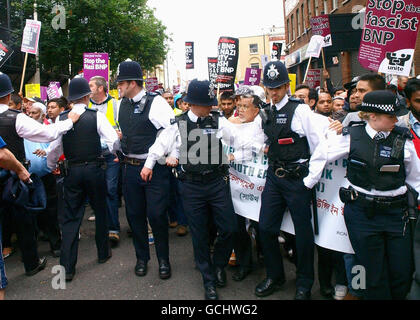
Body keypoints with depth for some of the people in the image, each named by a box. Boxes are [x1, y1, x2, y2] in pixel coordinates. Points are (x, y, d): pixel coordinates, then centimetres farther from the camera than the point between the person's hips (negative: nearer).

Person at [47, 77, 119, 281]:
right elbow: (114, 142, -13)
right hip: (95, 169, -2)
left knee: (70, 218, 6)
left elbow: (54, 149, 2)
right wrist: (112, 152, 9)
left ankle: (67, 266, 5)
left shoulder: (62, 119, -1)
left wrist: (51, 167, 19)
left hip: (72, 172, 2)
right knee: (100, 211, 17)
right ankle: (103, 253, 31)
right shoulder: (96, 116, -8)